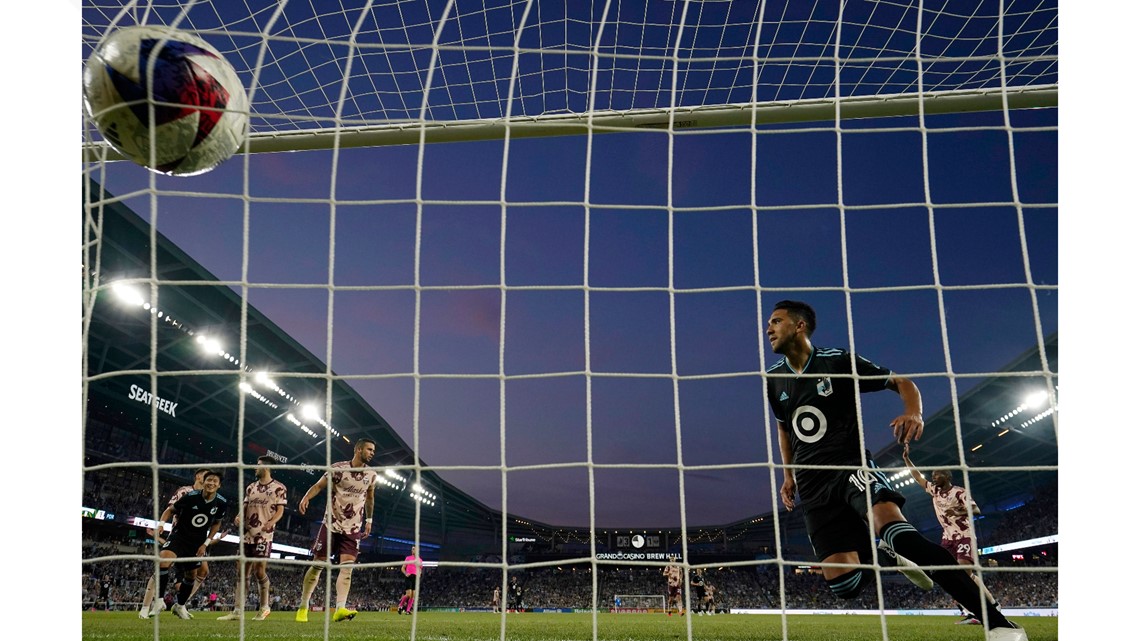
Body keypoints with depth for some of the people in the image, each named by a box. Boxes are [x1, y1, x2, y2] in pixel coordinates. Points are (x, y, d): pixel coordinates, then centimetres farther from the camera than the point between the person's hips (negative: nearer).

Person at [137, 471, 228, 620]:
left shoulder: (220, 503, -11)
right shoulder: (191, 497, -20)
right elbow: (171, 509, -5)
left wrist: (206, 543, 0)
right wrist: (161, 523, -24)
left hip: (198, 542, 4)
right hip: (179, 535, -4)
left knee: (191, 574, 12)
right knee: (164, 560, -29)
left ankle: (179, 606, 34)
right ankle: (159, 600, -17)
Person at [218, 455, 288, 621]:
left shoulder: (279, 488, -3)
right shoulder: (251, 487, 16)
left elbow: (280, 511, -6)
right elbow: (245, 507, 15)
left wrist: (270, 522, -24)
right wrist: (239, 516, -7)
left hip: (264, 536, -6)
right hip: (247, 535, 6)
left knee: (259, 571, -7)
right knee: (242, 573, 4)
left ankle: (264, 608, 10)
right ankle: (237, 611, 7)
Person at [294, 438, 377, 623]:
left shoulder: (371, 474, 4)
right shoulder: (338, 468, -8)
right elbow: (319, 485, -5)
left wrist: (369, 519, 18)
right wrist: (306, 497, -24)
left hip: (353, 528, 3)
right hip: (331, 524, -2)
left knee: (347, 567, -12)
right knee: (318, 565, 1)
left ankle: (340, 609, -19)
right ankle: (303, 607, 14)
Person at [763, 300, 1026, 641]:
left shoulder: (839, 361, -4)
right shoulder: (773, 379, 10)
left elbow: (901, 382, 2)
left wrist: (914, 413, -19)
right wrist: (788, 476, 20)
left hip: (851, 467, -4)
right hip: (812, 487, 4)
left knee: (893, 528, -35)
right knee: (844, 585, -10)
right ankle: (885, 554, 25)